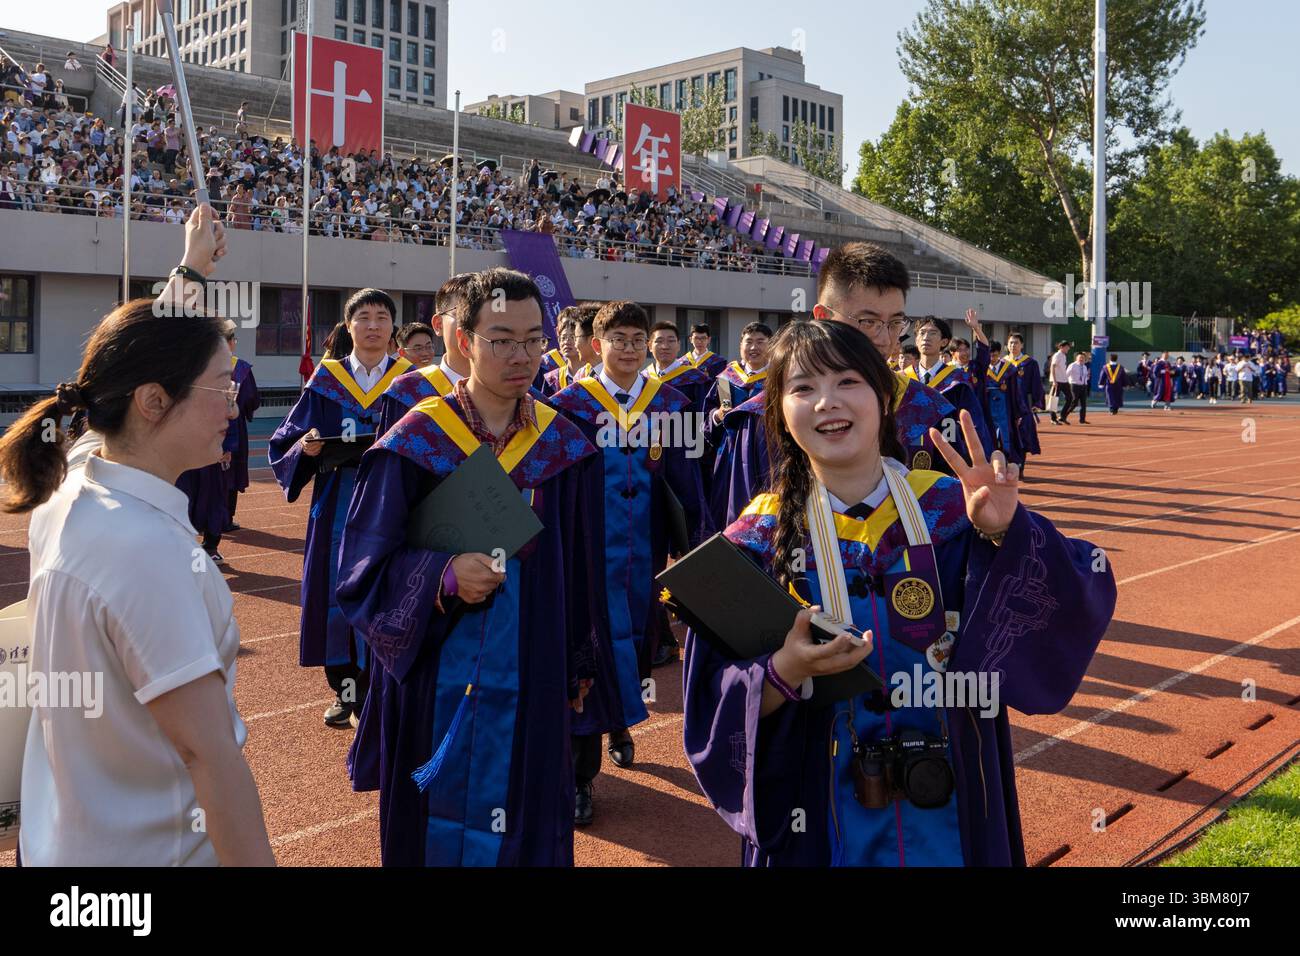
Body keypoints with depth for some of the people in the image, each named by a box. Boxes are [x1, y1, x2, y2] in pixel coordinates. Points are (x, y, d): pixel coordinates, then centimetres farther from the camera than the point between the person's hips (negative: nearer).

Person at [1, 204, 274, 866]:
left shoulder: (73, 479, -4)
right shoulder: (147, 546, -29)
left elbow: (147, 353, 14)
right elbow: (207, 750, -29)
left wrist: (192, 267, 25)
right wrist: (256, 859, -25)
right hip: (147, 850, -8)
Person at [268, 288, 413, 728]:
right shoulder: (326, 380, 6)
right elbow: (285, 444, 7)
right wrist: (306, 447, -15)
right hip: (338, 508, 1)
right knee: (339, 597, 5)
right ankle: (346, 690, 19)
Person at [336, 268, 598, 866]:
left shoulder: (561, 446, 0)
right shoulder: (416, 444, -10)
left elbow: (576, 567, 8)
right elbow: (364, 567, -10)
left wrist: (578, 665, 12)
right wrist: (443, 576, -27)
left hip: (531, 681, 3)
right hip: (439, 683, -3)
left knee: (528, 826, 14)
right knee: (437, 827, 11)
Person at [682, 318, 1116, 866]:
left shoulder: (952, 510, -8)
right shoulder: (760, 539, -9)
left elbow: (1077, 602, -17)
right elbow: (713, 705, -10)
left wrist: (1005, 532, -33)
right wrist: (784, 671, -29)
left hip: (949, 808, 1)